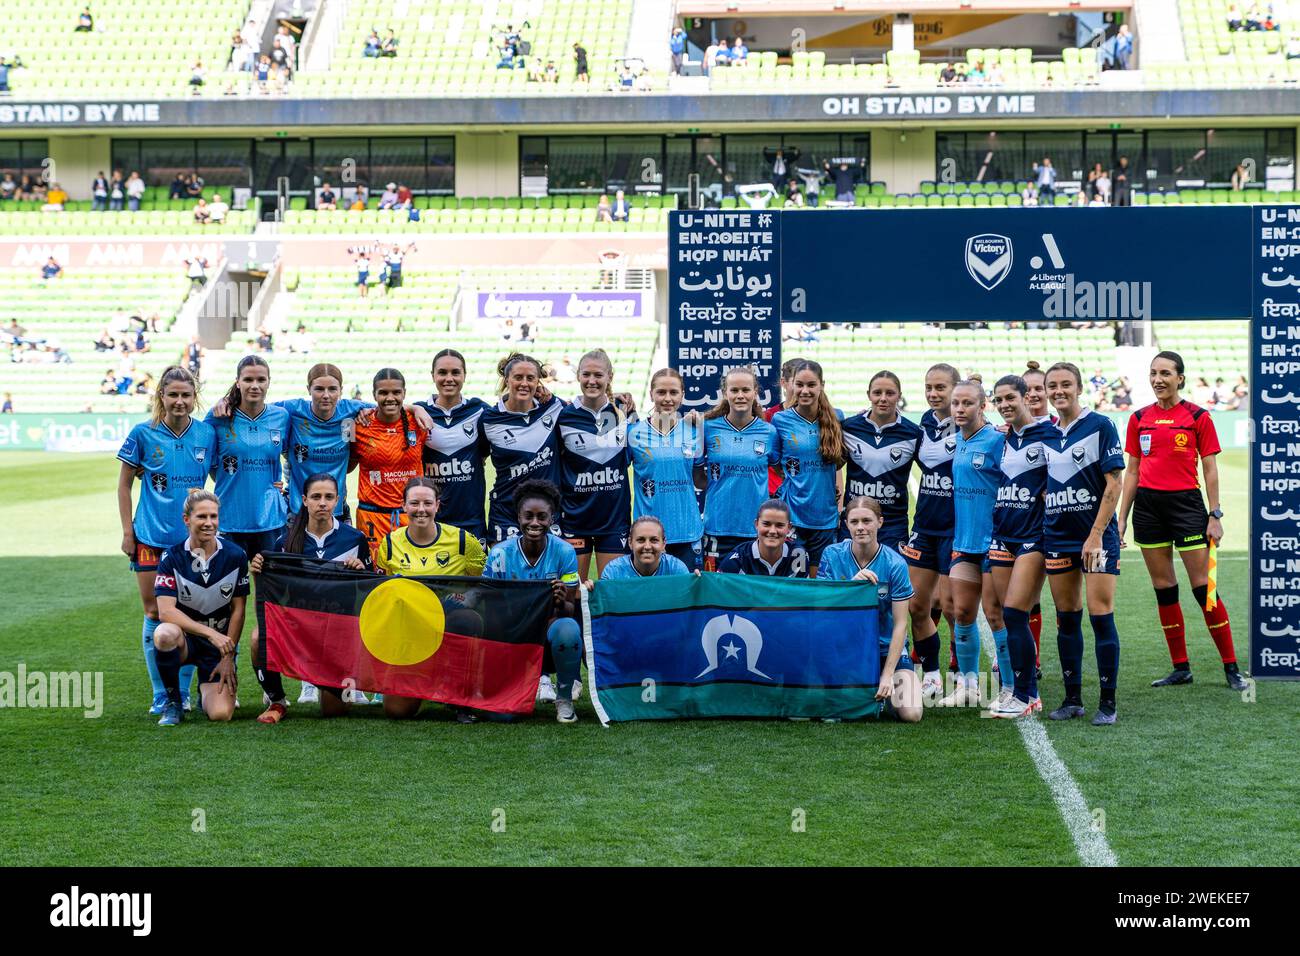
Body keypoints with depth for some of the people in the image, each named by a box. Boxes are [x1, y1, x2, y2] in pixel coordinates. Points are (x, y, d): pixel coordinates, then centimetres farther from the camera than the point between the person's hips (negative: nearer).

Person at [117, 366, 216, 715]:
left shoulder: (207, 434, -1)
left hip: (194, 538, 1)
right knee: (155, 612, 2)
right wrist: (127, 531, -1)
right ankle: (161, 695, 12)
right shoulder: (143, 434, -5)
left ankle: (184, 691, 15)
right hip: (151, 538, -1)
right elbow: (124, 484, 3)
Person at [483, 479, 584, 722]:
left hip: (550, 633, 0)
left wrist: (561, 603, -30)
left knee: (567, 627, -37)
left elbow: (571, 610, -6)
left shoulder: (564, 552, -7)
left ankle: (564, 699, -10)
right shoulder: (501, 553, -6)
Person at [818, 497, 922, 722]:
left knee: (911, 713, -21)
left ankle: (882, 697, 15)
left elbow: (900, 624, -10)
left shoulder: (895, 564, -10)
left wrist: (888, 675, -16)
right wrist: (852, 584, -27)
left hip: (887, 650, -2)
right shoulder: (832, 555, -5)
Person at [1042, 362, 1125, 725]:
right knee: (1066, 618, 8)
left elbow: (1113, 483, -11)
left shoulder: (1100, 426, -6)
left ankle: (1108, 703, 0)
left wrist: (1096, 534, -15)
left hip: (1096, 537, -5)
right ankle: (1072, 699, 16)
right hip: (1057, 538, 5)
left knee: (1100, 615, -7)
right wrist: (1038, 527, 7)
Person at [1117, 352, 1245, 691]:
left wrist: (1215, 515, -6)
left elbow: (1210, 469, -1)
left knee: (1203, 587, -6)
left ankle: (1231, 668, 2)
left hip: (1186, 503, -4)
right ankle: (1180, 668, 13)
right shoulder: (1139, 419, 8)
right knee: (1163, 587, 5)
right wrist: (1121, 518, 9)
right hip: (1147, 504, 4)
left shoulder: (1198, 416, -2)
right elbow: (1131, 471, 12)